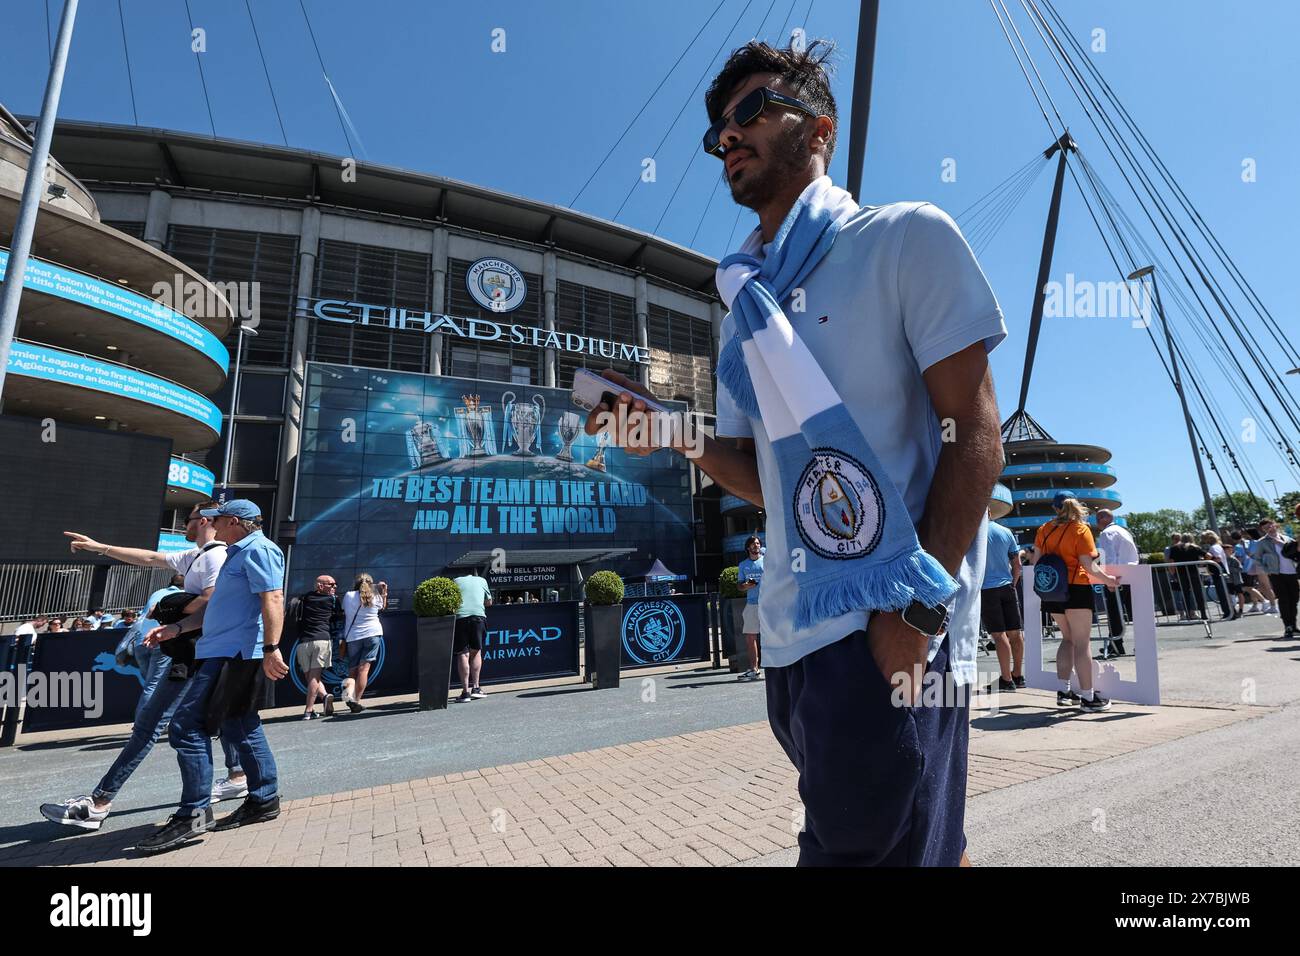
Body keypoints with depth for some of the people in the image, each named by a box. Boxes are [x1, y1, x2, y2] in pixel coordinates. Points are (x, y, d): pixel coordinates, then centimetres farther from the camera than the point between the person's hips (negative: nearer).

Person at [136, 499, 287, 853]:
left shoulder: (258, 549, -12)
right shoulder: (238, 553, 22)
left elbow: (272, 599, -23)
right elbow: (218, 606, 29)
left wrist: (271, 648, -29)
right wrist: (176, 628, 24)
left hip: (236, 654, -11)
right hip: (227, 653, 11)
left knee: (187, 724, -8)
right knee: (240, 727, 13)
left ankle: (193, 814, 0)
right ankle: (263, 800, 21)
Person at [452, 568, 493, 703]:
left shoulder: (455, 581, 22)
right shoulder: (482, 580, 25)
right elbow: (489, 602, 32)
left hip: (459, 616, -1)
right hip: (478, 615, 1)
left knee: (462, 654, 1)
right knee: (476, 651, 15)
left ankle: (465, 692, -4)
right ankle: (475, 688, 10)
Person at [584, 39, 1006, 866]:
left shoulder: (907, 238, -1)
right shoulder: (744, 303, 15)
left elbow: (975, 436, -8)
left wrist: (918, 609, -16)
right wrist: (683, 437, -3)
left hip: (890, 629, -6)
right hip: (792, 634, 6)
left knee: (869, 847, 2)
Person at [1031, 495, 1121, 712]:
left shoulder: (1044, 529, 7)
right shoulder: (1080, 529, -7)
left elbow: (1036, 561, 9)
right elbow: (1088, 566, -13)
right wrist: (1108, 580, 2)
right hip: (1076, 588, -5)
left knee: (1068, 638, 18)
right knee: (1082, 643, 2)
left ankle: (1063, 691, 19)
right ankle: (1088, 697, 7)